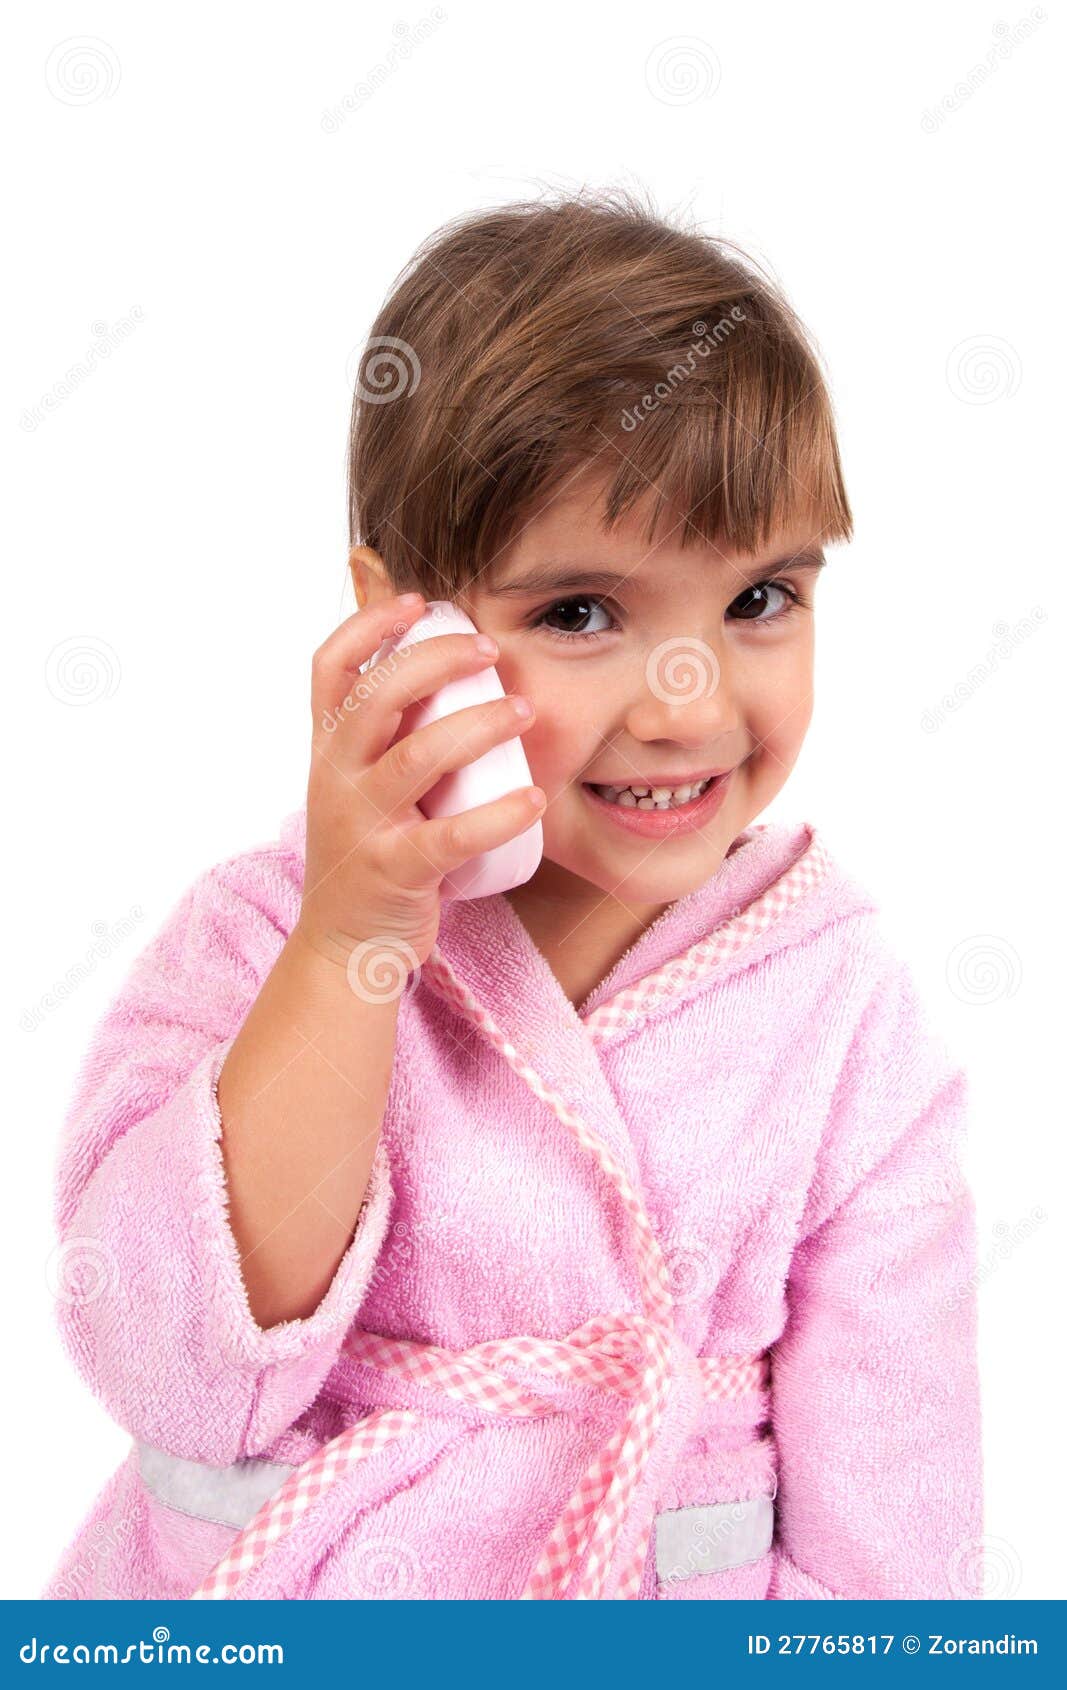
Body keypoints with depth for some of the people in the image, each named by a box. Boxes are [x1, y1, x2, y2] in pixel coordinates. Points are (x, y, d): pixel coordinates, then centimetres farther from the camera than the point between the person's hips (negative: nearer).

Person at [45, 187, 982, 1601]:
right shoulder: (265, 938, -8)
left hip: (668, 1597, 1)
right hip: (252, 1592, 0)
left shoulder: (849, 1017, -7)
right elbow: (178, 1374, -19)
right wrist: (353, 946, -24)